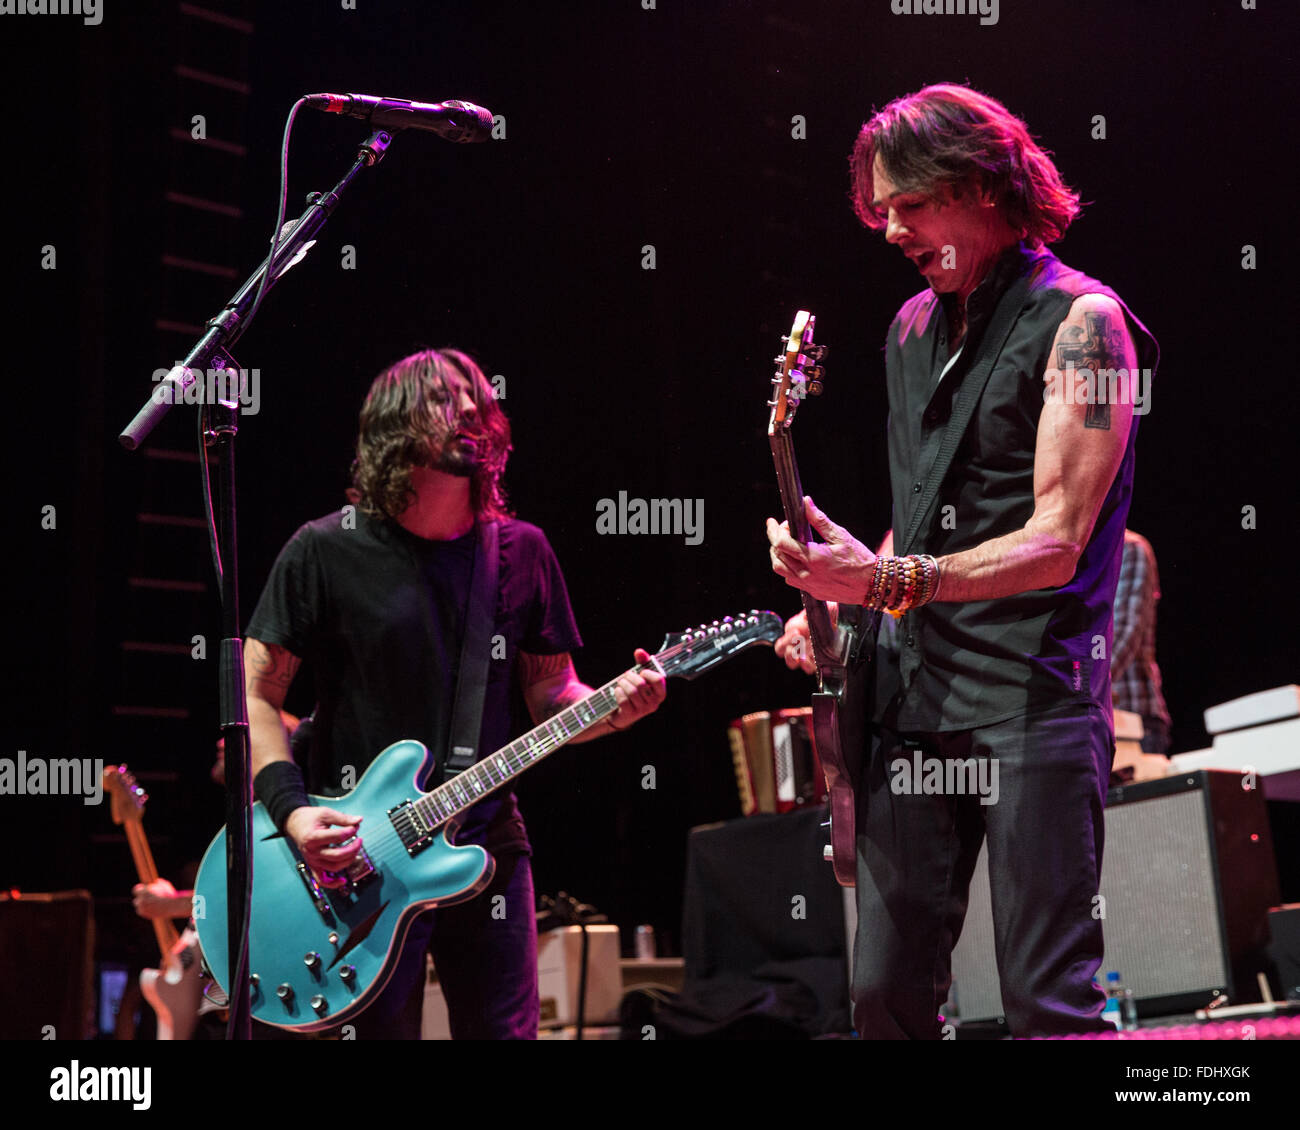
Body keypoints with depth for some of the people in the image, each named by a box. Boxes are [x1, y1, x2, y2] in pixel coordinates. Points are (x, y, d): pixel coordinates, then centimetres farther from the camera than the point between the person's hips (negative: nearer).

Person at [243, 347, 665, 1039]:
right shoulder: (326, 552, -4)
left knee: (504, 1030, 4)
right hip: (355, 857, -3)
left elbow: (551, 696, 11)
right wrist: (291, 810, -15)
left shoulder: (520, 553, 7)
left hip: (485, 848, 3)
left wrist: (613, 706, -11)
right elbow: (255, 695, -2)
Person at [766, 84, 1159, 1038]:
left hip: (1030, 702, -7)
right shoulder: (913, 329, 16)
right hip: (911, 697, 7)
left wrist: (890, 582, -27)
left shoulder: (1079, 321, -7)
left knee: (1049, 1003, -6)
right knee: (887, 991, 6)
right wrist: (842, 600, 7)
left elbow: (1057, 542, -16)